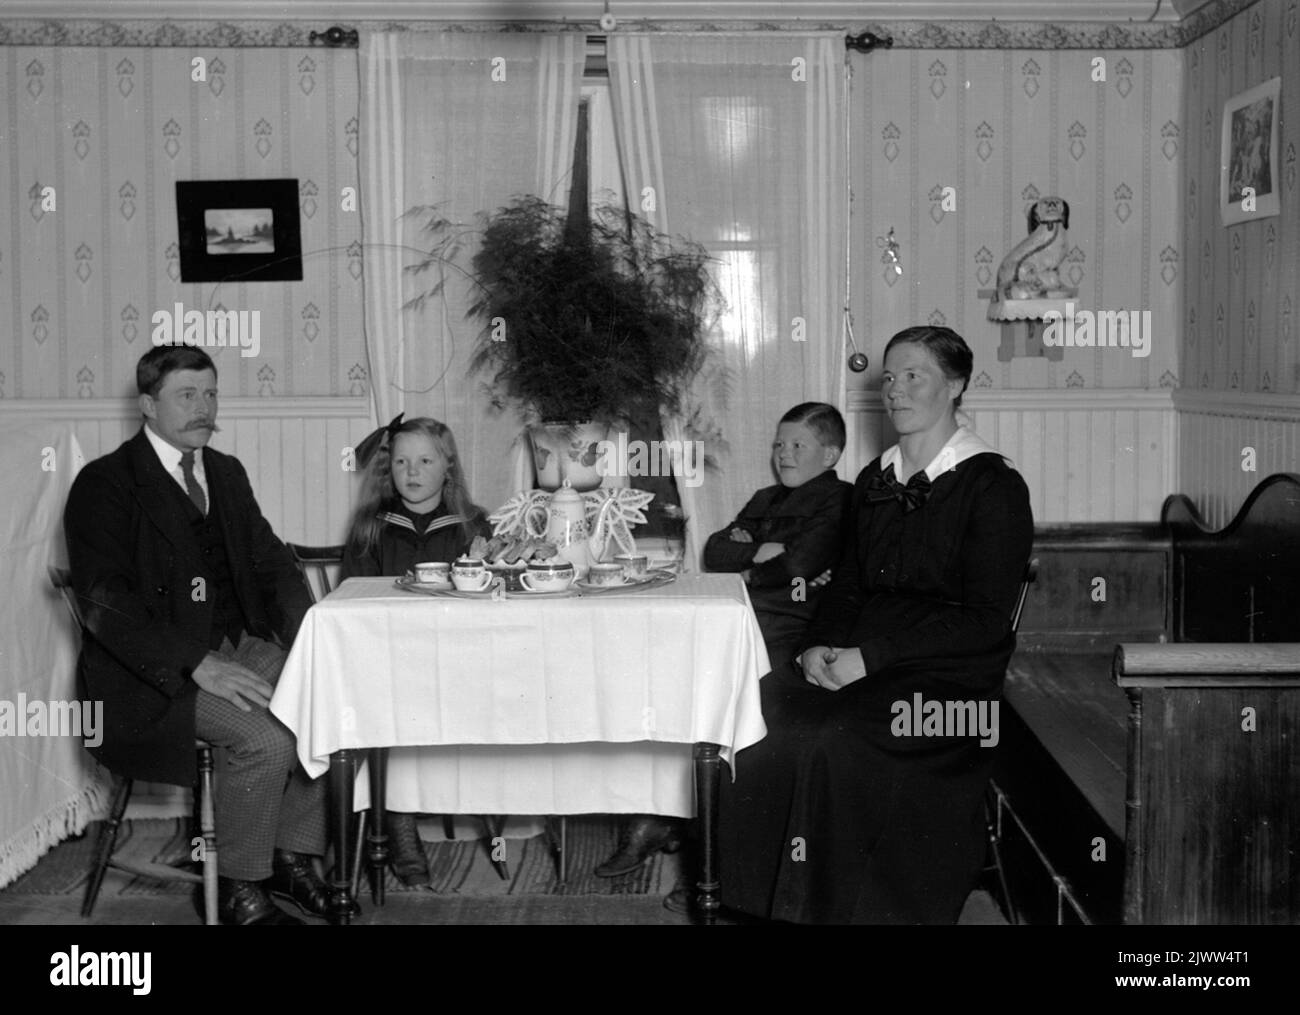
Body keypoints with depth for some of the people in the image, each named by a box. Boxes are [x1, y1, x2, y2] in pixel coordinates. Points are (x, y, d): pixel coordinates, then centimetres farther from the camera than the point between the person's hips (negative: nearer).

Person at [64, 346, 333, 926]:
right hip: (153, 671, -7)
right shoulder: (105, 483, -8)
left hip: (238, 647, 7)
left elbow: (270, 562, 16)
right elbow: (104, 603, -18)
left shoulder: (226, 473, 15)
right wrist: (197, 665, -27)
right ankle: (237, 888, -6)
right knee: (266, 740, -27)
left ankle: (292, 855, 2)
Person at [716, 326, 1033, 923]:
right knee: (756, 716, -21)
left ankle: (836, 903, -13)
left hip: (947, 676, -6)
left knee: (832, 740, -31)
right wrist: (820, 645, -4)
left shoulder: (994, 487, -4)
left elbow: (984, 620, -11)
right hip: (853, 662, 6)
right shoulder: (874, 481, 17)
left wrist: (870, 656, -17)